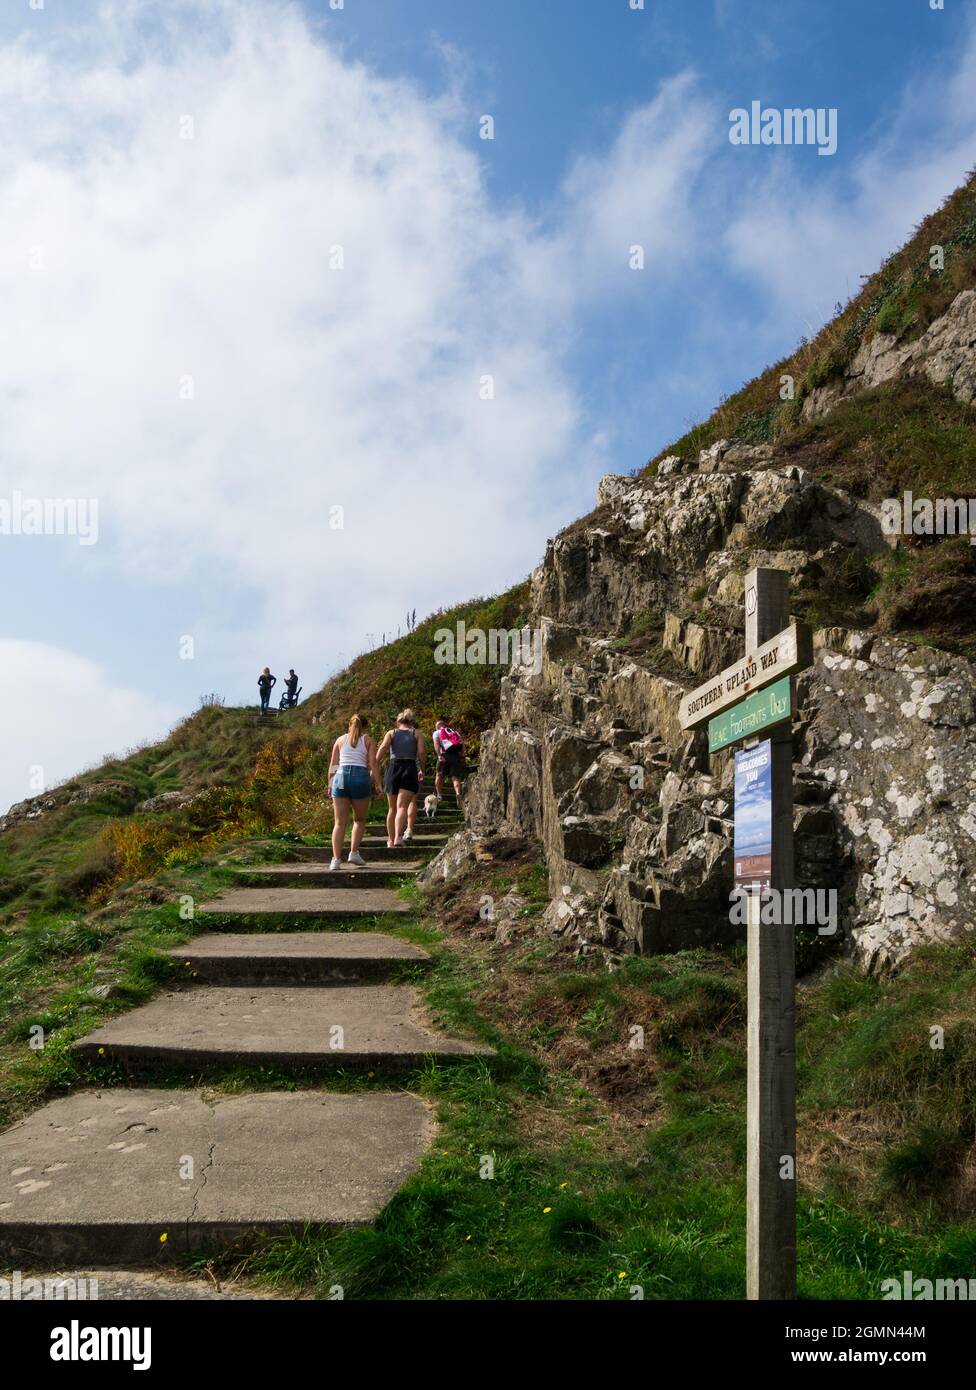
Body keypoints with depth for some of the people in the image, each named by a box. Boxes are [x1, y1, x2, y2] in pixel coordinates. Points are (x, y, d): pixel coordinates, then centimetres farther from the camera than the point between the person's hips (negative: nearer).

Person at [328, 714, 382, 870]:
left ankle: (336, 859, -7)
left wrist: (331, 785, 17)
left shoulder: (341, 739, 18)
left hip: (341, 777, 2)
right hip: (361, 777, -2)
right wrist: (378, 783, 0)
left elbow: (333, 765, 13)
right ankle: (354, 853, 5)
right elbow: (373, 763, 0)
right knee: (359, 820, 17)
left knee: (340, 822, 2)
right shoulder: (368, 740, 11)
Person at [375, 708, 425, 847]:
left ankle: (390, 841, 23)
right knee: (402, 806, -11)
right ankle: (401, 835, -32)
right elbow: (422, 751, -3)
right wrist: (422, 769, 8)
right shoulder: (417, 733, 12)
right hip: (410, 769, -2)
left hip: (393, 768, 2)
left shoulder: (391, 733, 13)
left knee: (392, 808, 15)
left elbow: (382, 748, -5)